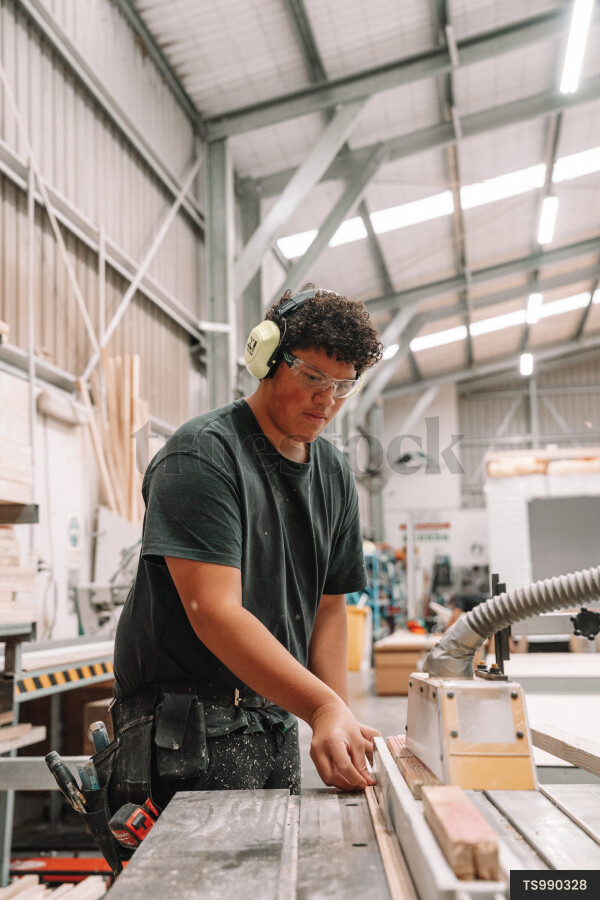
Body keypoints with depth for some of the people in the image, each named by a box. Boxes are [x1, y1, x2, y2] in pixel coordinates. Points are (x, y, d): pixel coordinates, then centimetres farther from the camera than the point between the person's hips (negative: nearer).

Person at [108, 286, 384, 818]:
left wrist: (339, 725, 1)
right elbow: (214, 612, -25)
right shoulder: (203, 455, -15)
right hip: (193, 730, -7)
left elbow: (329, 607, 12)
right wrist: (323, 708, -32)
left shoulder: (334, 474, 9)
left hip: (279, 725, 7)